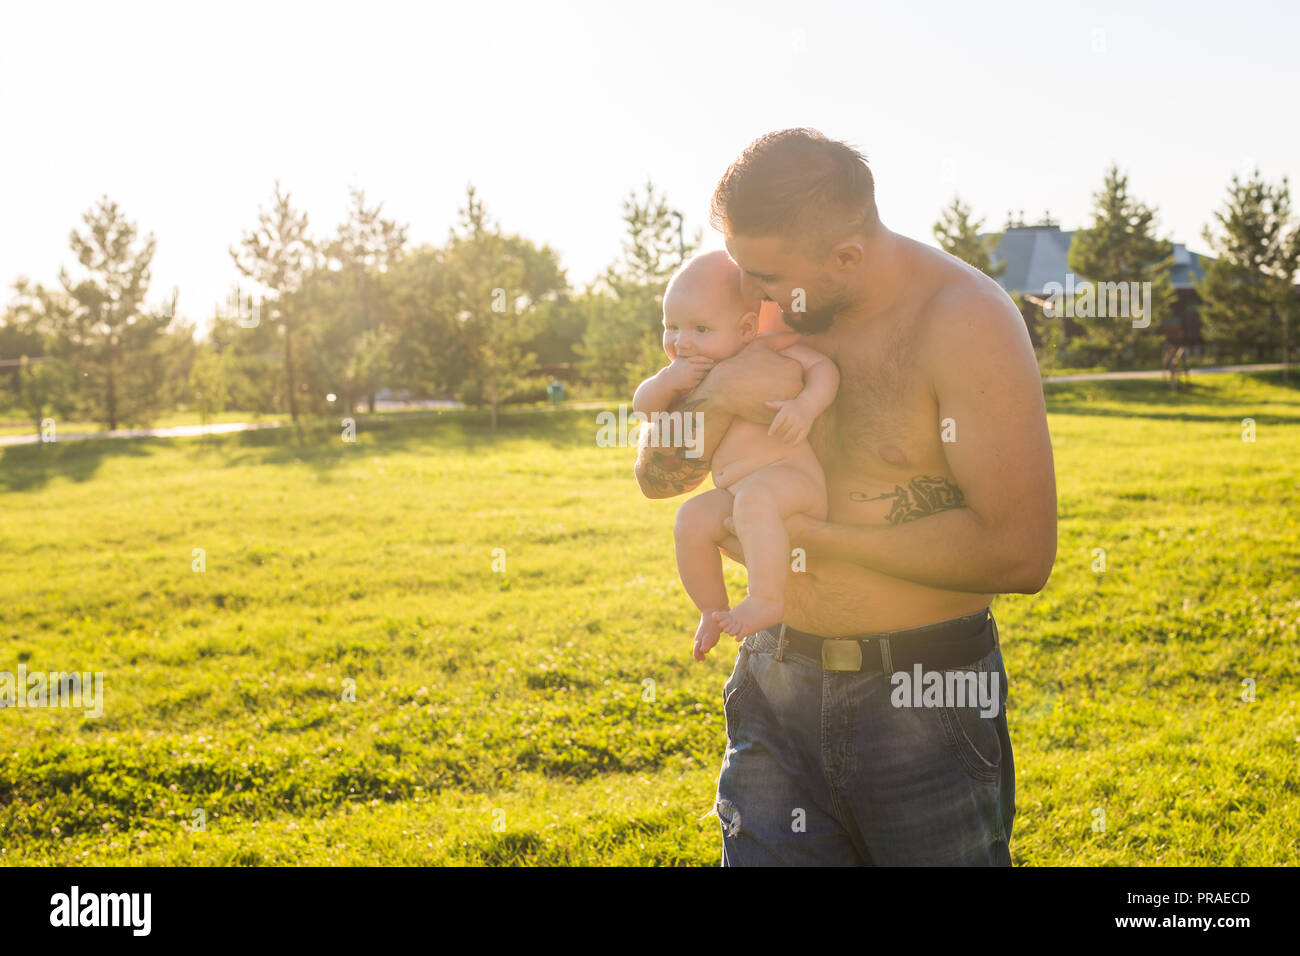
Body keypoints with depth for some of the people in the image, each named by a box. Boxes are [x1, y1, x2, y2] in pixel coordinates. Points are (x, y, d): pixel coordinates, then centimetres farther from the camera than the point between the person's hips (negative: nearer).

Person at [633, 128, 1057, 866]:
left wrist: (818, 536, -16)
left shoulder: (965, 320, -15)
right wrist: (718, 394, -14)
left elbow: (1020, 553, -21)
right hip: (779, 691, 4)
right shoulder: (772, 315, 2)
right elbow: (659, 478, 8)